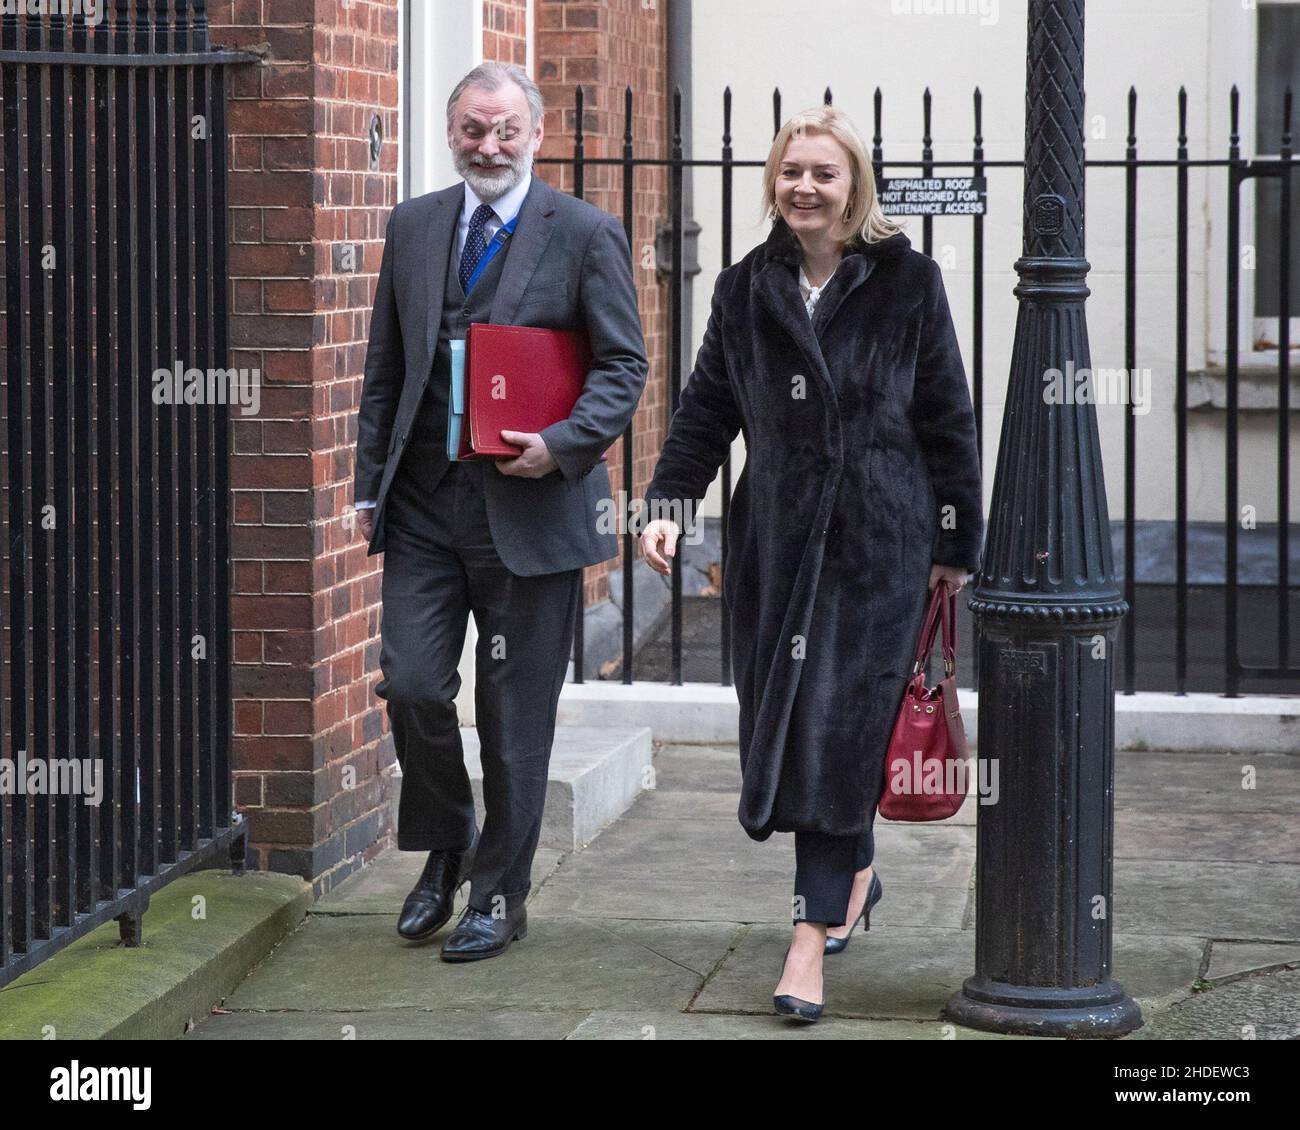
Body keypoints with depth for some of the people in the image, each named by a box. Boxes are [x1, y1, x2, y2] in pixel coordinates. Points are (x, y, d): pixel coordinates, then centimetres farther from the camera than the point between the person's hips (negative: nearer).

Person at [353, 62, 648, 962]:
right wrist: (371, 484, 10)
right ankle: (445, 849, 23)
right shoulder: (414, 227, 11)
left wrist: (562, 444, -18)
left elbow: (625, 365, -3)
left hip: (529, 507, -3)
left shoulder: (587, 236, -2)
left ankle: (499, 895, 17)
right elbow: (385, 369, 15)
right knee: (411, 684, -4)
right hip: (423, 503, 4)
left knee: (515, 716, 3)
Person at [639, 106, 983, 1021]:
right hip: (775, 538, 4)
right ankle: (855, 875, 33)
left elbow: (948, 419, 1)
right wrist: (669, 505, -5)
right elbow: (706, 411, 9)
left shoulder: (907, 282, -2)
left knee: (840, 724, -8)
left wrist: (957, 541, 1)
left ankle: (815, 932, -7)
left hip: (880, 540, -4)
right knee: (787, 722, 8)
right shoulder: (746, 290, 8)